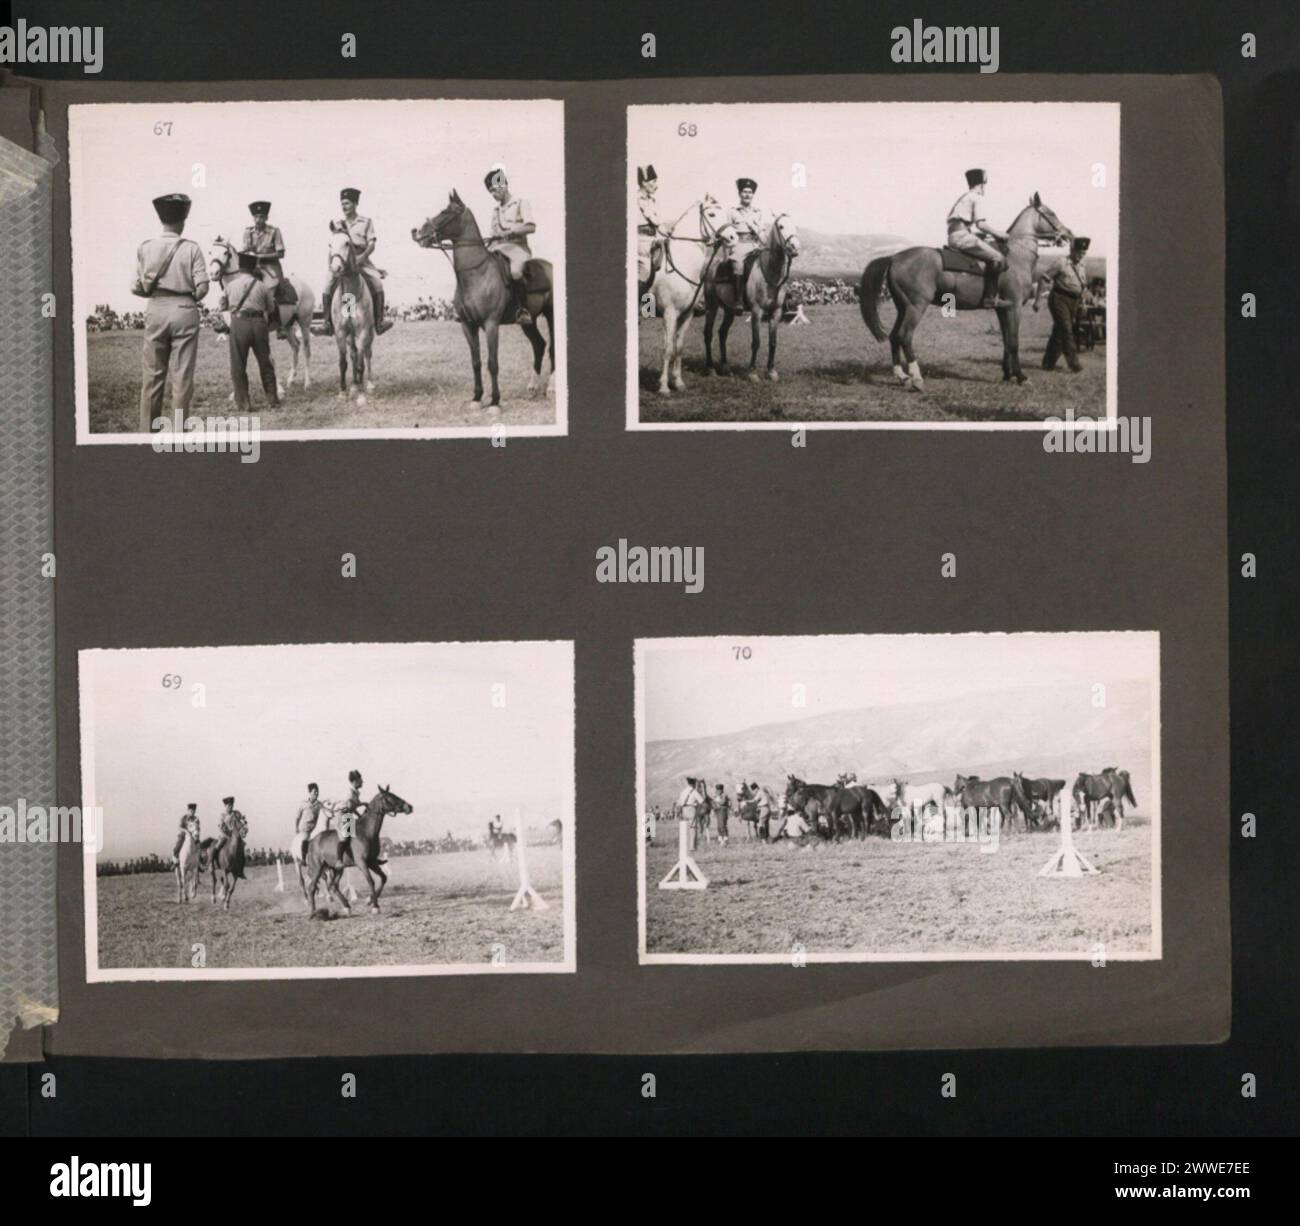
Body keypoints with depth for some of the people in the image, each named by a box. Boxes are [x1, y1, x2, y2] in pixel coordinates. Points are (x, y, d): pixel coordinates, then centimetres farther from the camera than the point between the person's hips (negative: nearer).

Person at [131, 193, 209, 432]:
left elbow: (136, 288, -1)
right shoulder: (191, 248, -6)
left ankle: (147, 429, 11)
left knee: (152, 374, 9)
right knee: (182, 375, 3)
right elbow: (202, 287, -9)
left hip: (155, 311, 2)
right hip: (184, 311, -2)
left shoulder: (146, 247, 0)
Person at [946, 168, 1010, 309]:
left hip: (953, 236, 10)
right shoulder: (977, 197, -4)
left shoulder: (964, 197, 24)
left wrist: (989, 234, 22)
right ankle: (990, 297, -23)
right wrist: (997, 234, -2)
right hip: (962, 236, -10)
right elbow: (980, 223, -13)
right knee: (997, 258, -16)